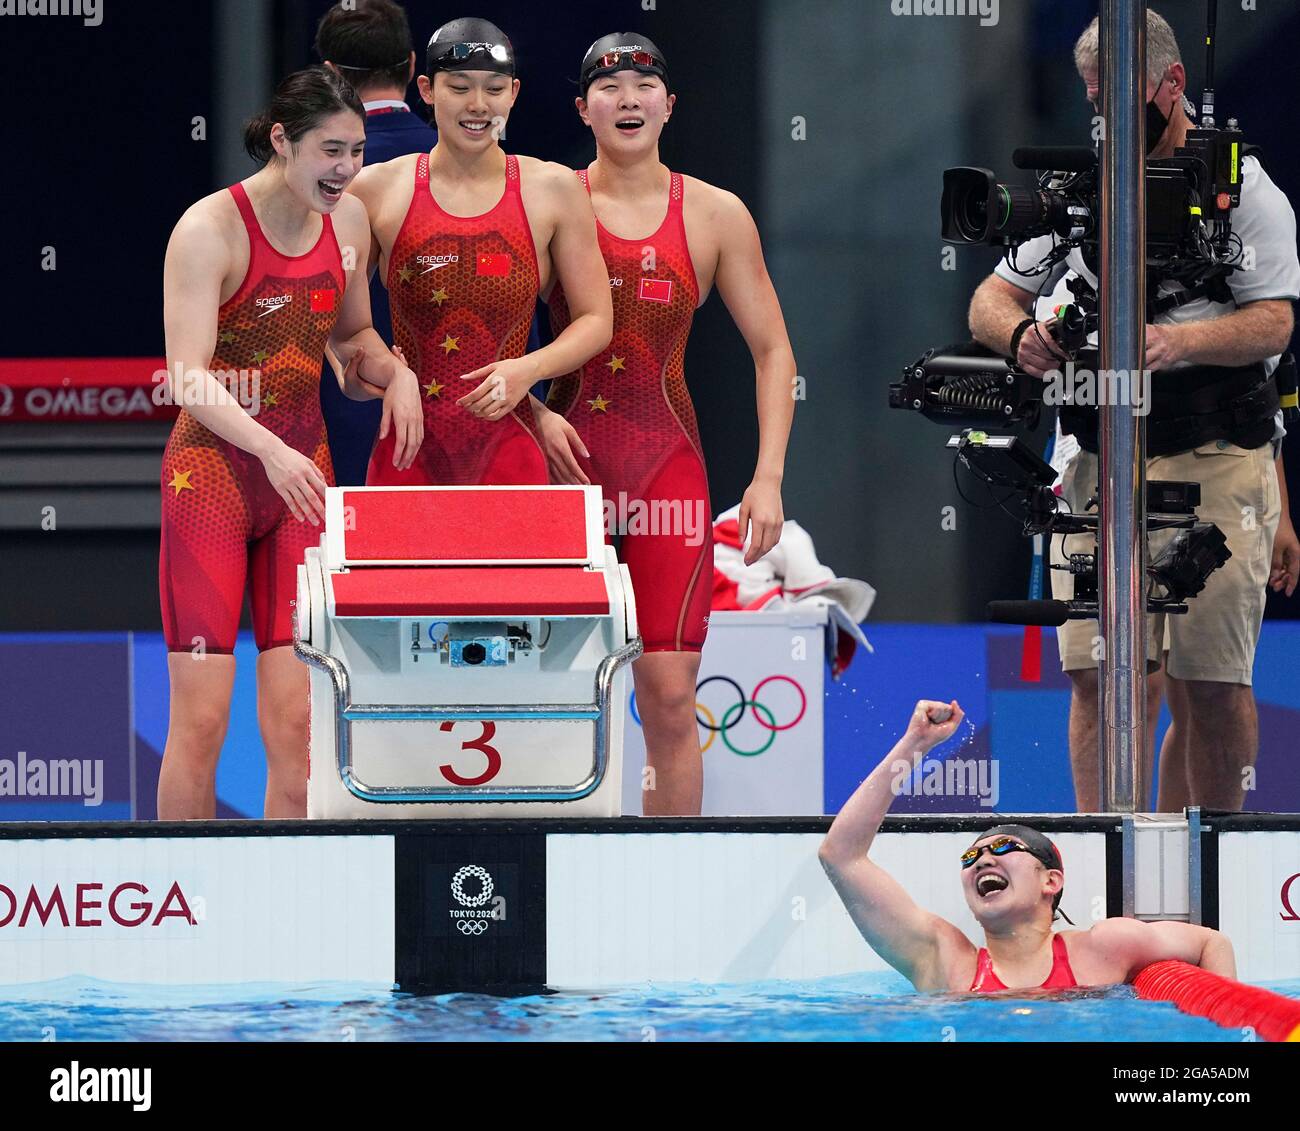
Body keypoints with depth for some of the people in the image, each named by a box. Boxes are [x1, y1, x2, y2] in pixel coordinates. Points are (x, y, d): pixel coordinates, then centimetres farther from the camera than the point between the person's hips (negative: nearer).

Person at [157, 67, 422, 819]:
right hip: (210, 474, -5)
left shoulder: (350, 221, 5)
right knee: (202, 717, -7)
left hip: (302, 478, 5)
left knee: (296, 718, -1)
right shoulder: (210, 230, -14)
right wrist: (270, 451, -34)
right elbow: (188, 379, -20)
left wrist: (396, 372, 0)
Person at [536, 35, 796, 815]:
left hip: (669, 464, 0)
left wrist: (769, 478, -2)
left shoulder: (716, 216, 5)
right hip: (567, 462, 0)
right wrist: (536, 414, -9)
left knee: (670, 696, -6)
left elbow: (773, 351, 7)